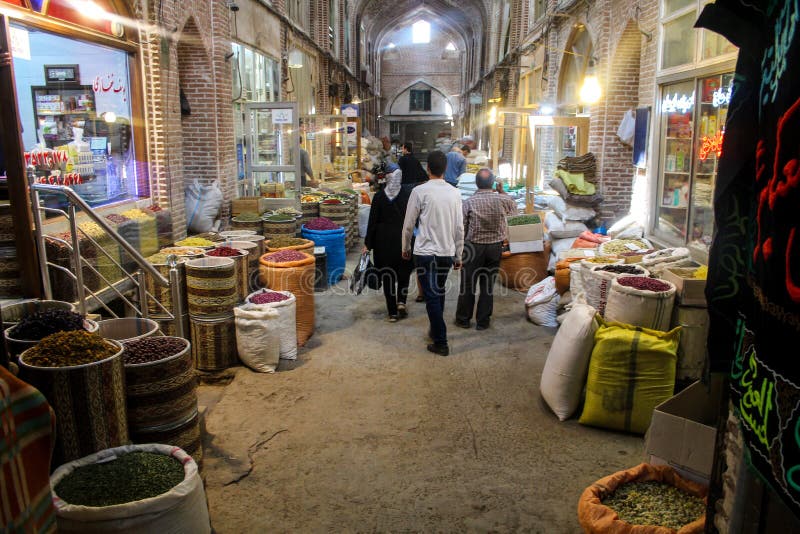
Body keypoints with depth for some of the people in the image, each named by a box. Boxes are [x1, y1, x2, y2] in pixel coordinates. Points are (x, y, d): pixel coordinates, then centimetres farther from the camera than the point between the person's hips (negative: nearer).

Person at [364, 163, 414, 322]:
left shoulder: (379, 196, -5)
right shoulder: (408, 195, -6)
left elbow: (373, 222, -4)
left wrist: (368, 244, 3)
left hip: (384, 241, 0)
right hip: (404, 239, 0)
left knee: (387, 276, 7)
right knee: (404, 272, 19)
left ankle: (392, 312, 10)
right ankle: (401, 301, 2)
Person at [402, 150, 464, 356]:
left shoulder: (419, 191, -10)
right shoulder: (454, 193, 1)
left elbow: (409, 224, -3)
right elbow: (459, 228, 4)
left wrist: (405, 247, 13)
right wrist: (458, 256, 13)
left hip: (425, 252, -4)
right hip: (447, 252, 4)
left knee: (432, 297, 1)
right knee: (439, 293, 21)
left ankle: (441, 343, 3)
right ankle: (436, 330, 34)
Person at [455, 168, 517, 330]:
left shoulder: (469, 202, -12)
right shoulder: (503, 200, -8)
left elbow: (462, 229, -8)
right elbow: (514, 209, 15)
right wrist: (503, 192, 24)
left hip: (474, 246, -2)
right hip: (495, 246, 2)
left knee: (468, 283, 9)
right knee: (488, 285, 10)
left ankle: (463, 319, 18)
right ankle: (483, 321, 17)